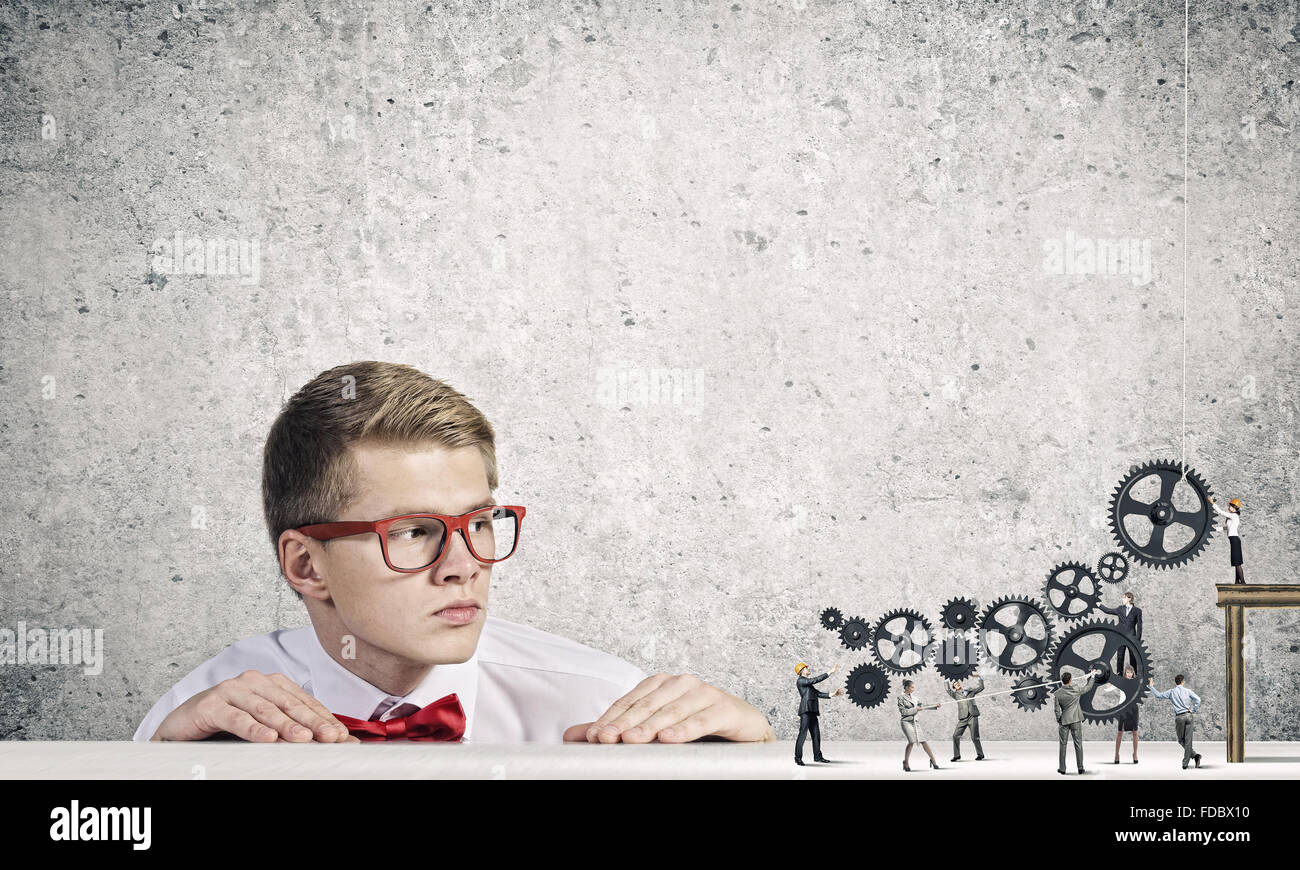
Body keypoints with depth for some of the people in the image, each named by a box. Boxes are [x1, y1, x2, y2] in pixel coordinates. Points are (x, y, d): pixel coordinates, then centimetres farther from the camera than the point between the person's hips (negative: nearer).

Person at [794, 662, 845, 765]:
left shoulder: (808, 683, 26)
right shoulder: (800, 681, -3)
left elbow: (818, 694, 23)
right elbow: (816, 680, -14)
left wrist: (832, 694, 15)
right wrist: (829, 672, -12)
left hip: (812, 712, 10)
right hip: (805, 711, -10)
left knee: (816, 734, 12)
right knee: (803, 733, -12)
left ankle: (817, 756, 20)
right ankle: (798, 758, -11)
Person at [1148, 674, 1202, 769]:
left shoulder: (1171, 692, 3)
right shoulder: (1188, 691, 3)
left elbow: (1158, 695, 7)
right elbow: (1198, 700, -9)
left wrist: (1151, 686, 21)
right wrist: (1194, 711, 2)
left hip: (1179, 717, -1)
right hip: (1189, 716, 1)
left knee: (1181, 740, 12)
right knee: (1188, 740, 2)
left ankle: (1194, 755, -2)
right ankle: (1185, 763, -2)